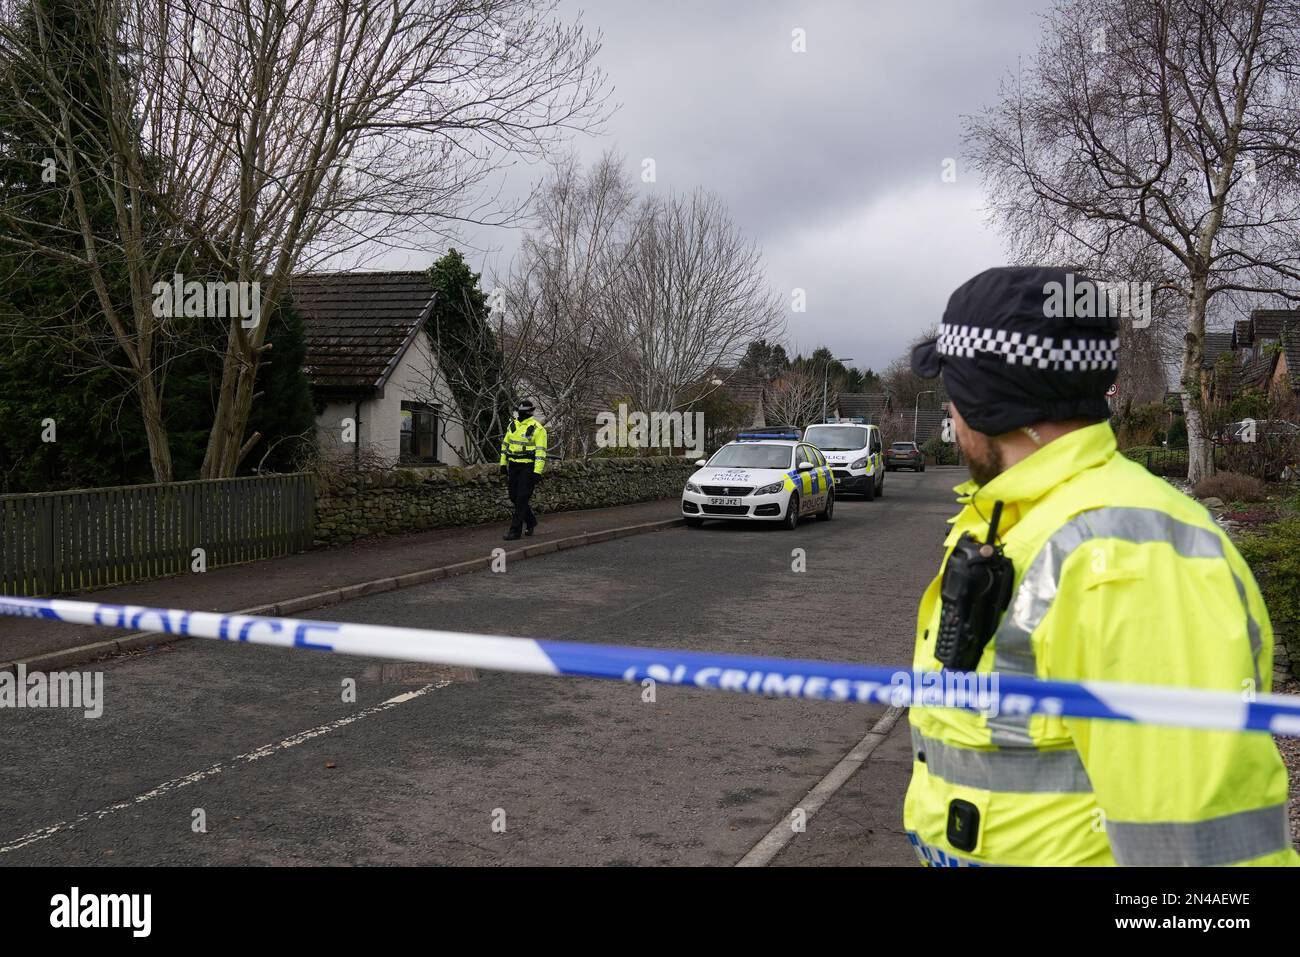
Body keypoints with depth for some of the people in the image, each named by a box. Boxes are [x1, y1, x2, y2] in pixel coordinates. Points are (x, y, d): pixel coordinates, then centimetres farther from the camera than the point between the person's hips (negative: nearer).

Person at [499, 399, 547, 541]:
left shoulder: (537, 428, -10)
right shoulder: (513, 425, 10)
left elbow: (541, 452, -14)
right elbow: (505, 444, 20)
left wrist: (537, 473, -19)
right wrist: (503, 464, 17)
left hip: (529, 468, -7)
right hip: (513, 466, 7)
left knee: (522, 499, -8)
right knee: (514, 497, 11)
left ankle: (515, 531, -5)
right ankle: (531, 522, 32)